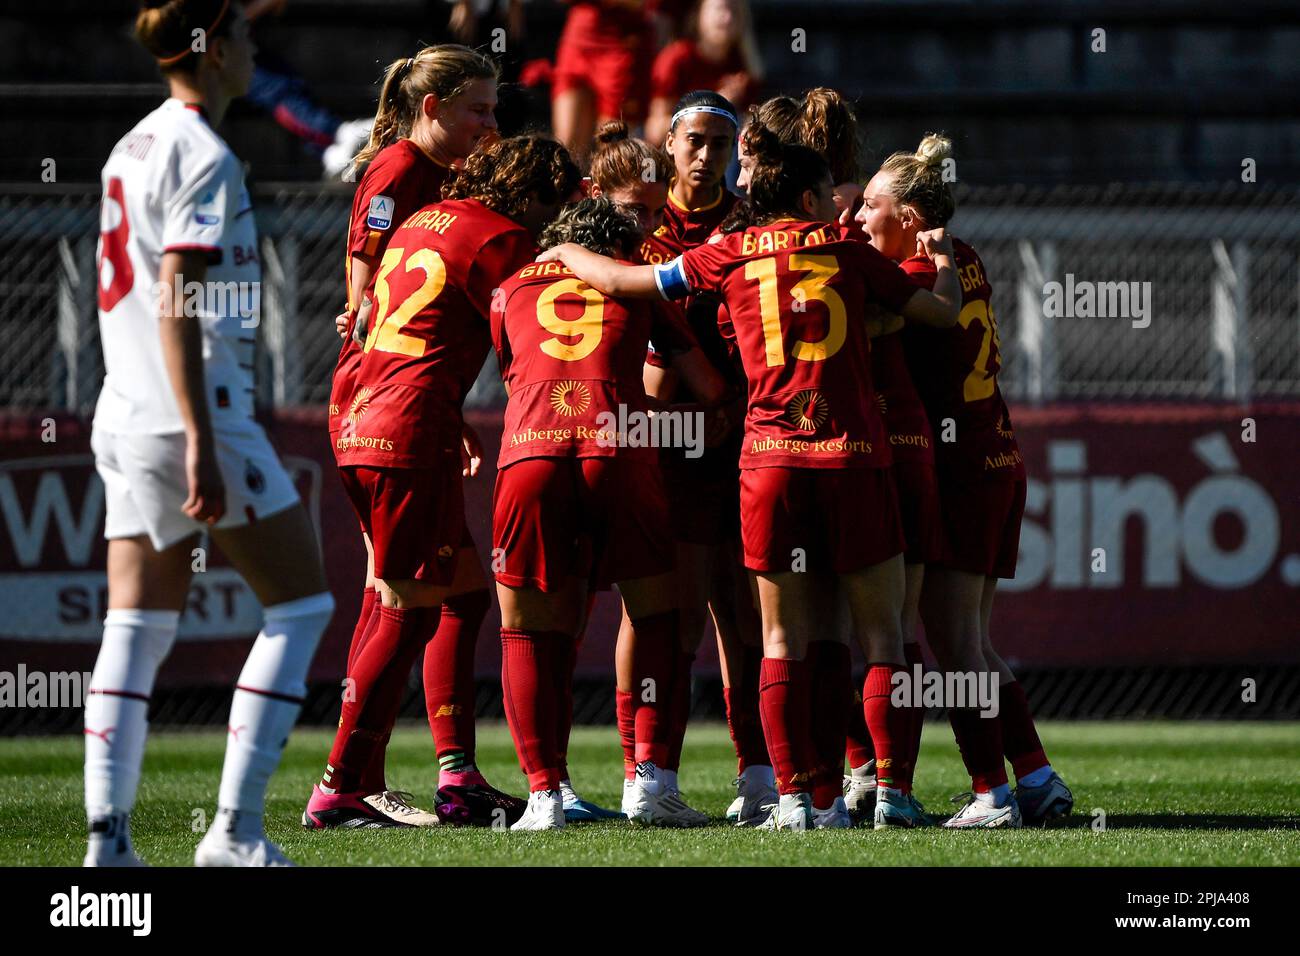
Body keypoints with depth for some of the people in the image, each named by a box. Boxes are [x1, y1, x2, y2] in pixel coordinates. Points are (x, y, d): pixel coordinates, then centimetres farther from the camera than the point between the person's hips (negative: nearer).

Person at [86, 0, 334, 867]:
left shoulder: (134, 147, 17)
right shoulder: (203, 155, -11)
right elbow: (176, 305, -18)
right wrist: (202, 444, -21)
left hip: (125, 418, 9)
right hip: (189, 413, -9)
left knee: (137, 630, 4)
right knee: (302, 603, 0)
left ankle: (107, 837, -4)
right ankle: (236, 829, -6)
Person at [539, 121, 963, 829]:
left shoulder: (729, 256, 8)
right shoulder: (848, 252, 8)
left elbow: (621, 280, 12)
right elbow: (942, 311, 14)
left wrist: (566, 252, 32)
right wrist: (941, 256, 35)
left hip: (769, 460, 1)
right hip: (854, 458, -1)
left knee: (783, 639, 4)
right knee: (880, 633, 4)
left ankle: (796, 798, -3)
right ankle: (893, 792, -4)